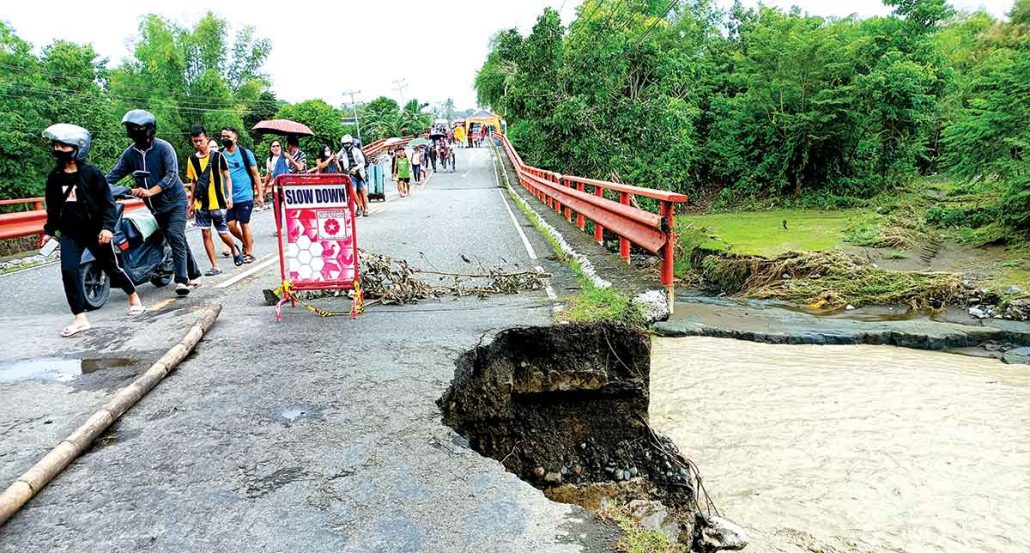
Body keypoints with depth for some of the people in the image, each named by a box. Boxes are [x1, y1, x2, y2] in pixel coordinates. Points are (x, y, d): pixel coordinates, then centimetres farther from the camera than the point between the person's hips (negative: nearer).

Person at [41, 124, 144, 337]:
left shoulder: (92, 173, -8)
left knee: (112, 268, 9)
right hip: (70, 233, 3)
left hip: (96, 230, -3)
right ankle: (80, 318, -7)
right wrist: (49, 230, 17)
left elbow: (108, 202, -9)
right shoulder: (54, 177, 4)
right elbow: (53, 207, 15)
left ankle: (134, 297, 33)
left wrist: (107, 226, -19)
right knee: (69, 271, -11)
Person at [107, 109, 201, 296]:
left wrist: (150, 192, -34)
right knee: (178, 240, 11)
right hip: (155, 206, 6)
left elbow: (171, 175, -23)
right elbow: (114, 175, -1)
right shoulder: (130, 153, 2)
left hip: (174, 201, -5)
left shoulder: (163, 147, -13)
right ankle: (194, 275, 21)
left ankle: (182, 280, -22)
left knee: (175, 236, -20)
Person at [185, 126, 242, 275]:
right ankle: (215, 266, 7)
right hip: (201, 205, 4)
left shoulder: (217, 156, -3)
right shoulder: (192, 159, 7)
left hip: (218, 203, -3)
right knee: (206, 234, 1)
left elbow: (227, 177, 1)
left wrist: (229, 196, -10)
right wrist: (192, 203, 14)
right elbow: (193, 182, 15)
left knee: (223, 234, -1)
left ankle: (235, 249, 31)